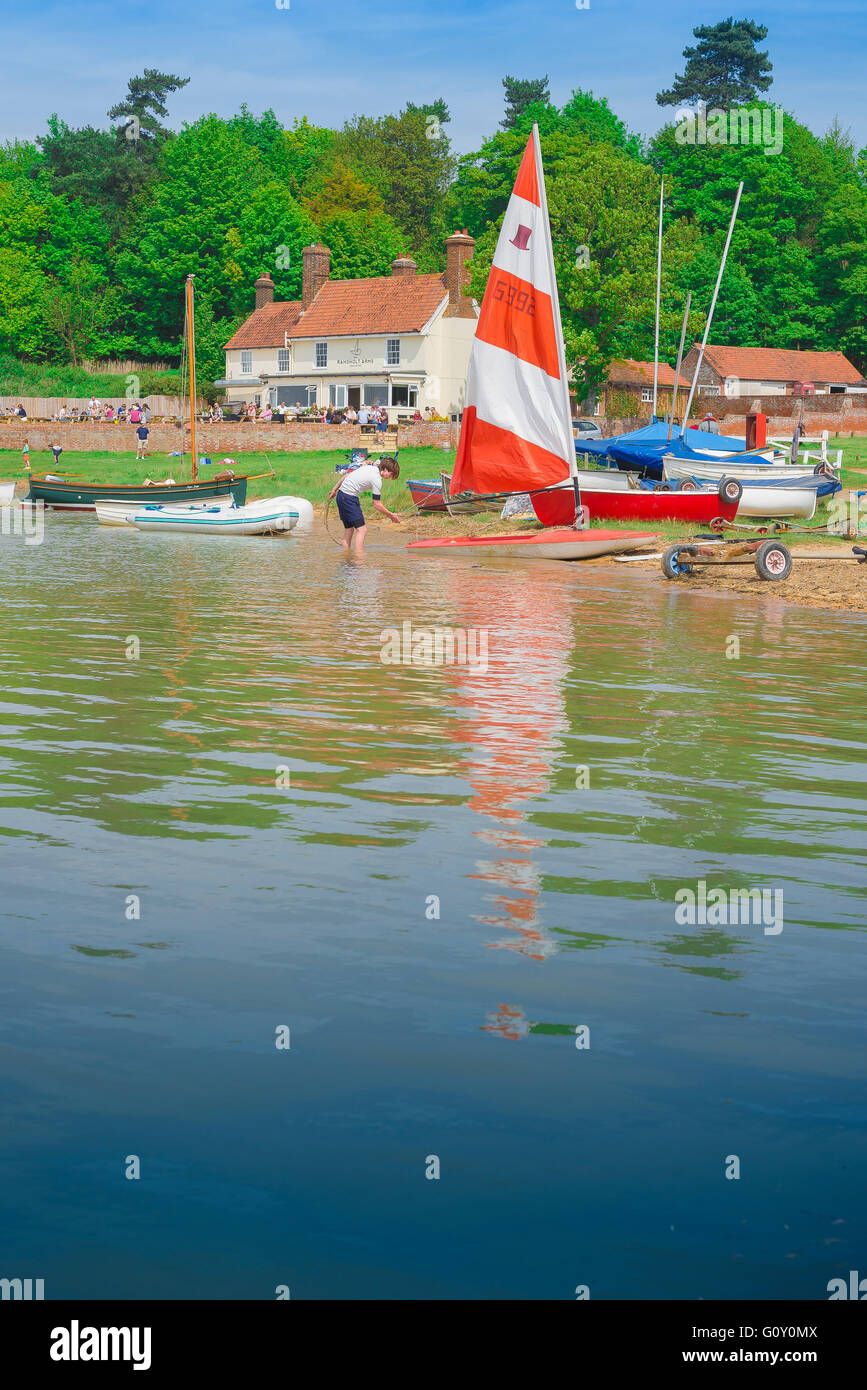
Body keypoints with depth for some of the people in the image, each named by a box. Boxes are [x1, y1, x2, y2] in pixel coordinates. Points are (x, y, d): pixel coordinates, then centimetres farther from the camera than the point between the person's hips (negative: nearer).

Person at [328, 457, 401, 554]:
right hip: (349, 498, -10)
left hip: (340, 494, 10)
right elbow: (377, 504, -9)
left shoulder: (369, 466, 13)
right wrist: (391, 515, 0)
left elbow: (347, 475, 18)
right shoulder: (377, 480, -12)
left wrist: (334, 489, 24)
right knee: (361, 529, -9)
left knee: (349, 528, 15)